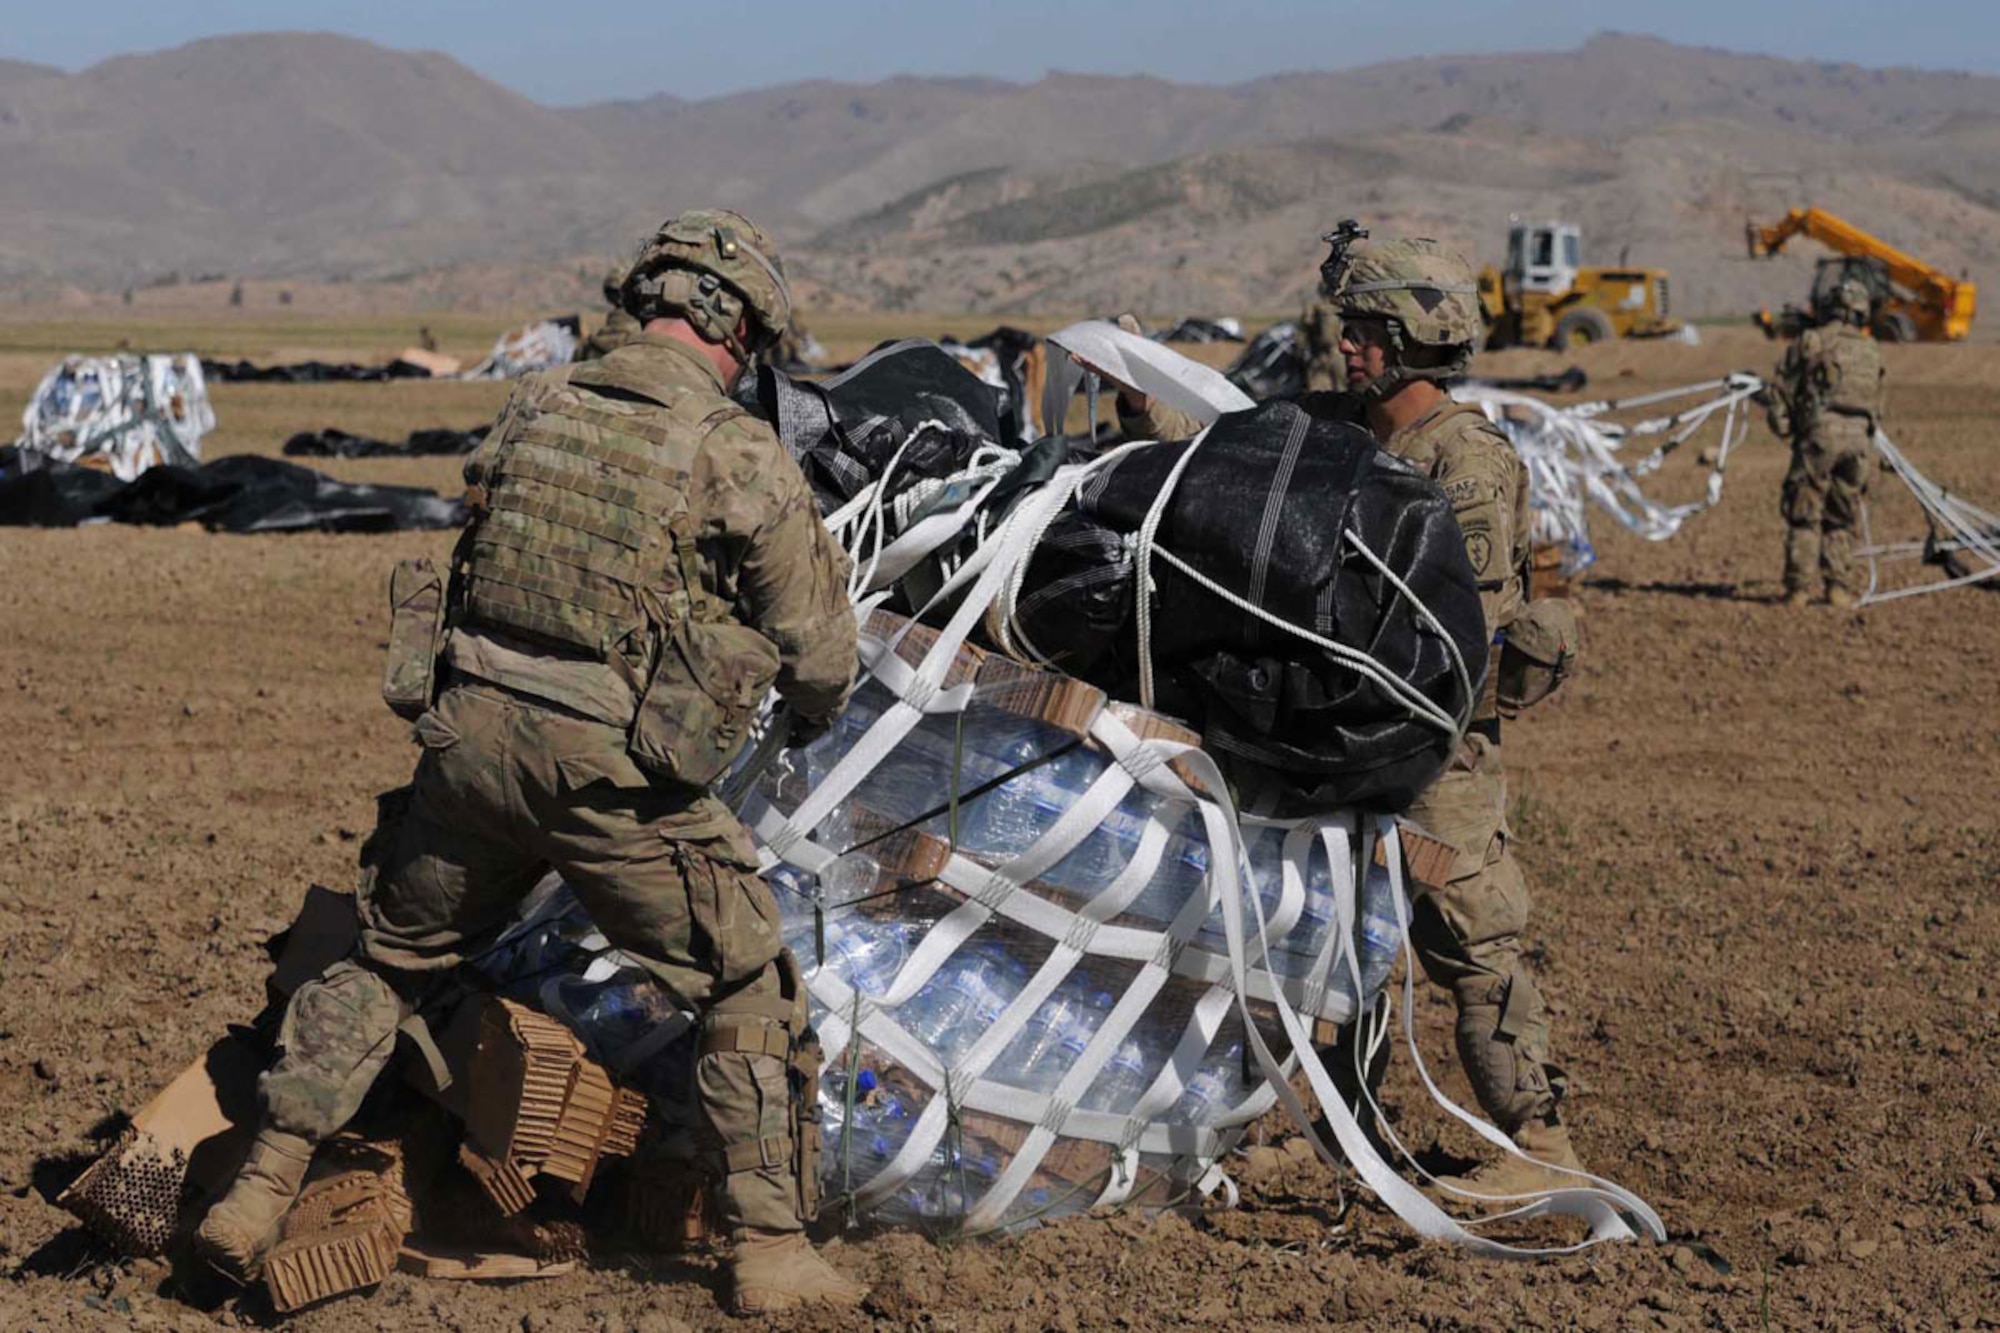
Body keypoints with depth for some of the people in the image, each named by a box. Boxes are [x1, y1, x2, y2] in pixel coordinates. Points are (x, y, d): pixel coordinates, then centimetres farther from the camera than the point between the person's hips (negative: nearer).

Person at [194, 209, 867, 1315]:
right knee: (750, 997, 11)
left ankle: (260, 1192, 24)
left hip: (473, 729, 5)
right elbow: (819, 649, 1)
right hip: (614, 771, -5)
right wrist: (813, 715, 24)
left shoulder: (532, 408, 8)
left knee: (389, 962, 23)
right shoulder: (741, 457, -6)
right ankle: (769, 1249, 12)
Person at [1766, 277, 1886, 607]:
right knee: (1841, 519, 11)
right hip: (1858, 437, 3)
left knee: (1803, 517, 1)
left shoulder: (1809, 342, 4)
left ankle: (1798, 587, -3)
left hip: (1818, 433, -3)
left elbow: (1781, 392, 2)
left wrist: (1782, 427, 13)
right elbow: (1876, 407, 21)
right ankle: (1840, 586, 6)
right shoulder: (1871, 352, 16)